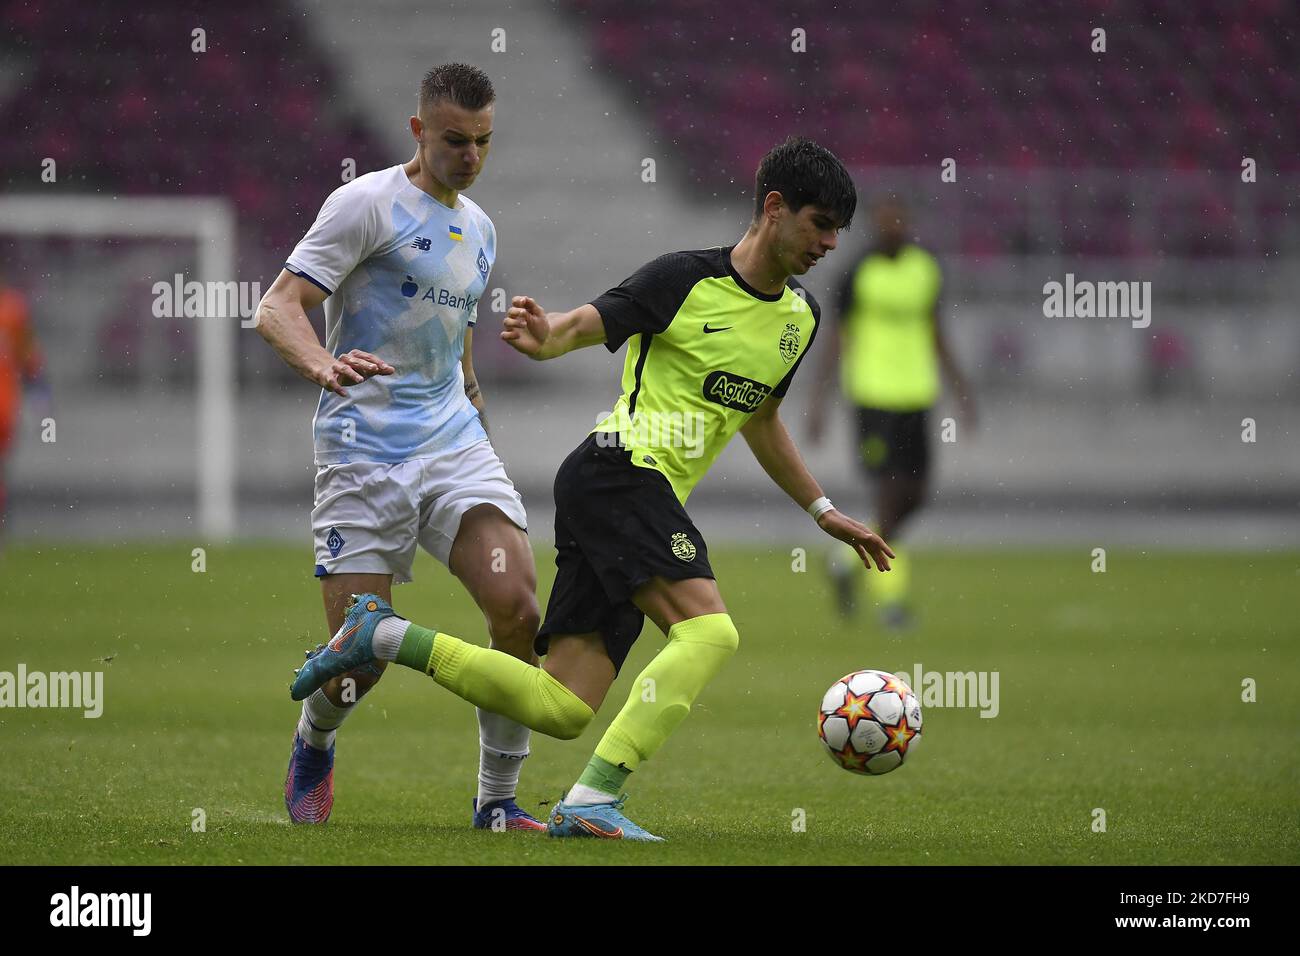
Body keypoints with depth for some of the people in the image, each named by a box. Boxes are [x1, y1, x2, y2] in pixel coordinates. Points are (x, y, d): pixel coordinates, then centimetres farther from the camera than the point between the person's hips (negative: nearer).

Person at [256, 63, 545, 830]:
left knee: (519, 607, -16)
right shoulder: (368, 203, -6)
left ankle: (498, 800, -3)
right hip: (364, 451, -6)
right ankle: (313, 747, 29)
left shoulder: (479, 229, 17)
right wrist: (323, 365, -33)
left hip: (455, 445, 6)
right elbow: (279, 307, -14)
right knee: (360, 661, -7)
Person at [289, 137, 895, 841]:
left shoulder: (799, 318, 18)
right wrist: (543, 337, -31)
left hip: (652, 501, 8)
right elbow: (584, 325, -7)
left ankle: (383, 636, 9)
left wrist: (823, 512, 34)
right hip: (619, 471, -8)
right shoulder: (687, 279, -6)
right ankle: (592, 801, -28)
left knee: (561, 710, -1)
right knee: (709, 630, -27)